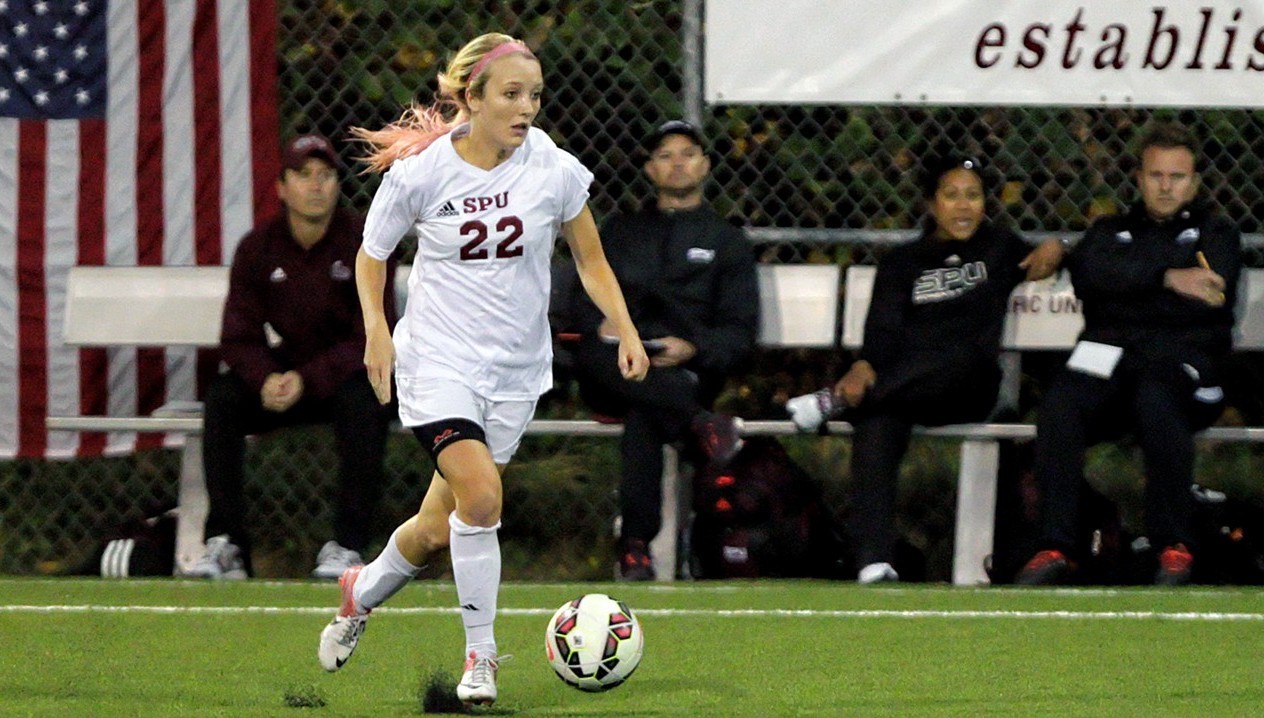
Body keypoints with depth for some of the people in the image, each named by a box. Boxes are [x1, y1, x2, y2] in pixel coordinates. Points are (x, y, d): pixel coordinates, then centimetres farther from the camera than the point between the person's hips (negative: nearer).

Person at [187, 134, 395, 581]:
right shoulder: (257, 249, -1)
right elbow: (238, 339, -3)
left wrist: (307, 381, -28)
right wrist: (265, 379, -26)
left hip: (345, 375, -3)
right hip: (282, 376, 3)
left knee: (363, 400, -36)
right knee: (222, 396, -24)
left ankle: (347, 545, -32)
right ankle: (226, 544, -25)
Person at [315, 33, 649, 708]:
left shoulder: (555, 170, -5)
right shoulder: (419, 171, -9)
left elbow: (591, 261, 7)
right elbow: (371, 255, 5)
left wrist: (626, 333, -5)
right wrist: (377, 330, -10)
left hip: (515, 367, 3)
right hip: (438, 358, -3)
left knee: (438, 528, 8)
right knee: (480, 494, -24)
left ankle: (361, 593, 39)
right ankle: (479, 654, -11)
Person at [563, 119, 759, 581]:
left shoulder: (727, 241, 21)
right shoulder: (619, 232, 30)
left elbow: (740, 333, 9)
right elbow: (582, 302, 18)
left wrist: (693, 349, -13)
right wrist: (600, 325, -7)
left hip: (685, 372, -2)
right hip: (614, 378, 2)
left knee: (645, 415, -38)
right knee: (594, 356, -37)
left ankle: (636, 544, -40)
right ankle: (699, 421, -43)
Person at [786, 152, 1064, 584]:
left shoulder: (1000, 249, 24)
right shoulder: (903, 263, 19)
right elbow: (883, 329, 4)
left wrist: (1053, 249, 0)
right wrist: (865, 366, -18)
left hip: (968, 390, 0)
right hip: (899, 386, 0)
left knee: (963, 351, -36)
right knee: (876, 427, -33)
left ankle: (834, 402, -41)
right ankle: (875, 561, -46)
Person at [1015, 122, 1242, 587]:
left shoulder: (1214, 234, 21)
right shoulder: (1111, 232, 26)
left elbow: (1209, 299, -1)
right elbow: (1088, 271, 1)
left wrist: (1126, 291, -1)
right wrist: (1168, 278, -11)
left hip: (1182, 364, -2)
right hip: (1107, 362, 2)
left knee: (1155, 397, -39)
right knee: (1060, 404, -32)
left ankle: (1175, 548, -33)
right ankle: (1055, 549, -32)